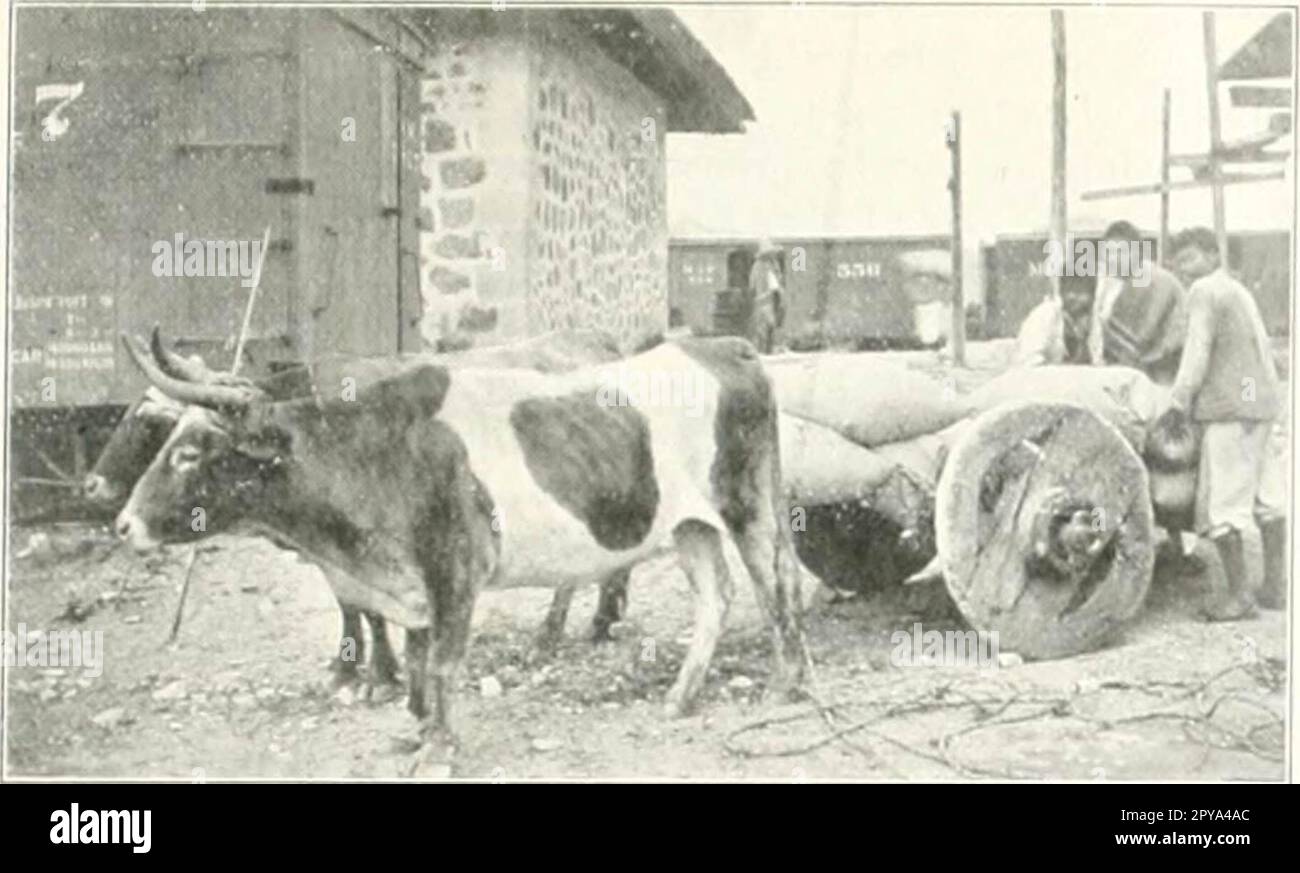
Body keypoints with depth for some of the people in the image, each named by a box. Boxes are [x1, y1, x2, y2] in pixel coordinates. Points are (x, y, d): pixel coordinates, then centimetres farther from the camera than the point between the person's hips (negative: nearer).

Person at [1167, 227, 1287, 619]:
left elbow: (1197, 354, -15)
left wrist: (1179, 406, -10)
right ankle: (1275, 586, 20)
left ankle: (1236, 595, -2)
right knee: (1267, 497, 13)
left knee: (1221, 504, -5)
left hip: (1229, 409, -10)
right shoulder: (1239, 291, 20)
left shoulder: (1206, 291, -9)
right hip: (1261, 401, 10)